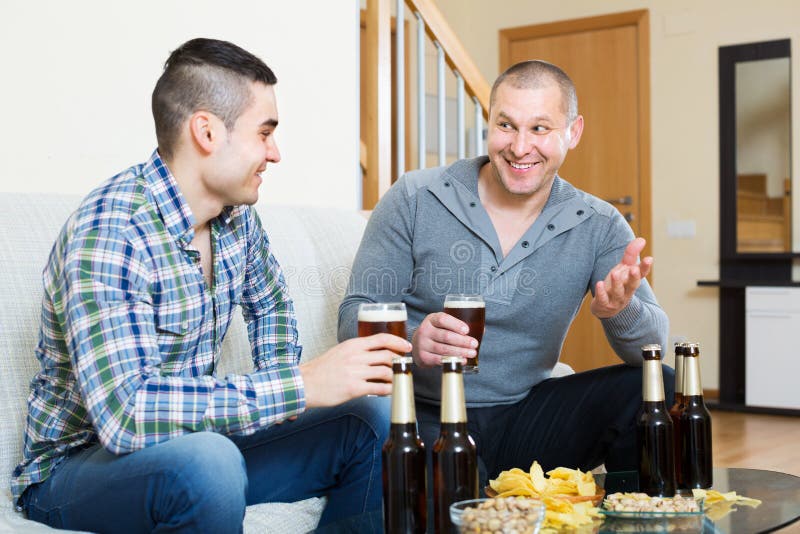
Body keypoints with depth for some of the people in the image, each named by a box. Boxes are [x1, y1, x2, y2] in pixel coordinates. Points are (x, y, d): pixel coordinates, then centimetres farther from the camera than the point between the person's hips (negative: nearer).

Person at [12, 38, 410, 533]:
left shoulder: (237, 214, -1)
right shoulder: (108, 234, -26)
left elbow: (270, 306, 20)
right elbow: (124, 411, -36)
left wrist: (278, 395, 1)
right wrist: (300, 386, -34)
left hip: (194, 437, 7)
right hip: (76, 468, -7)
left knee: (370, 414, -3)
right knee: (207, 460, -37)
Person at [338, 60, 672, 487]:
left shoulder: (598, 227, 2)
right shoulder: (414, 200, -4)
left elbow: (652, 348, -6)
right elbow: (355, 315, -5)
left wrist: (620, 311, -31)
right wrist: (411, 343, -28)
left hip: (524, 417, 4)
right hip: (427, 419, -4)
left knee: (657, 388, -15)